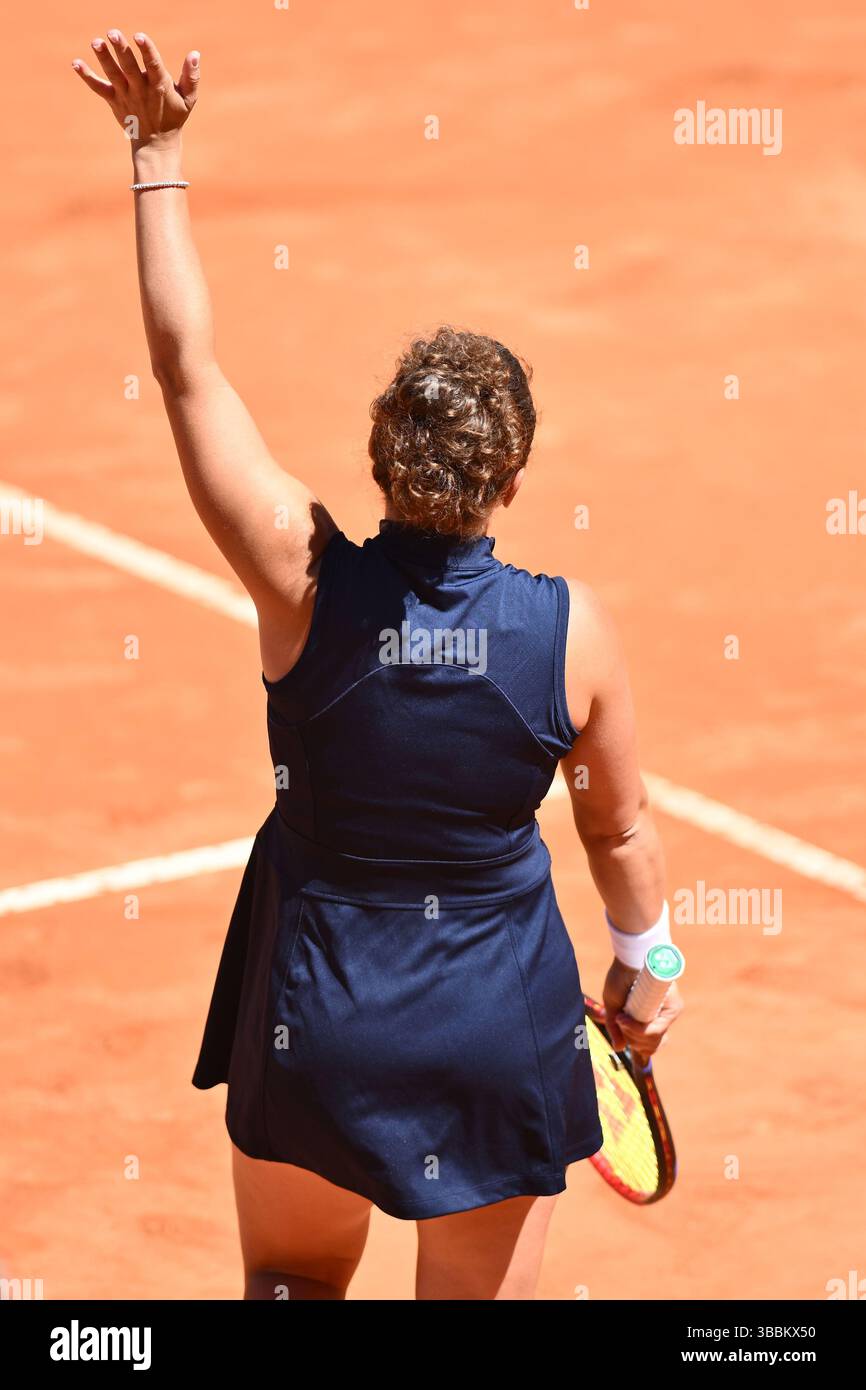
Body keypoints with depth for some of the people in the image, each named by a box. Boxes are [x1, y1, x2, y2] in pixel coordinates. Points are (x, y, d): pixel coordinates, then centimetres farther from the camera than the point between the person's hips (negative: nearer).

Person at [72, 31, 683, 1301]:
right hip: (501, 1028, 0)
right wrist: (642, 970, 19)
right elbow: (622, 830, 0)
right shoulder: (572, 628, -16)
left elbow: (188, 368, -11)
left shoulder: (306, 583, -18)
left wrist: (158, 153, -5)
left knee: (291, 1277, 24)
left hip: (313, 1017, 0)